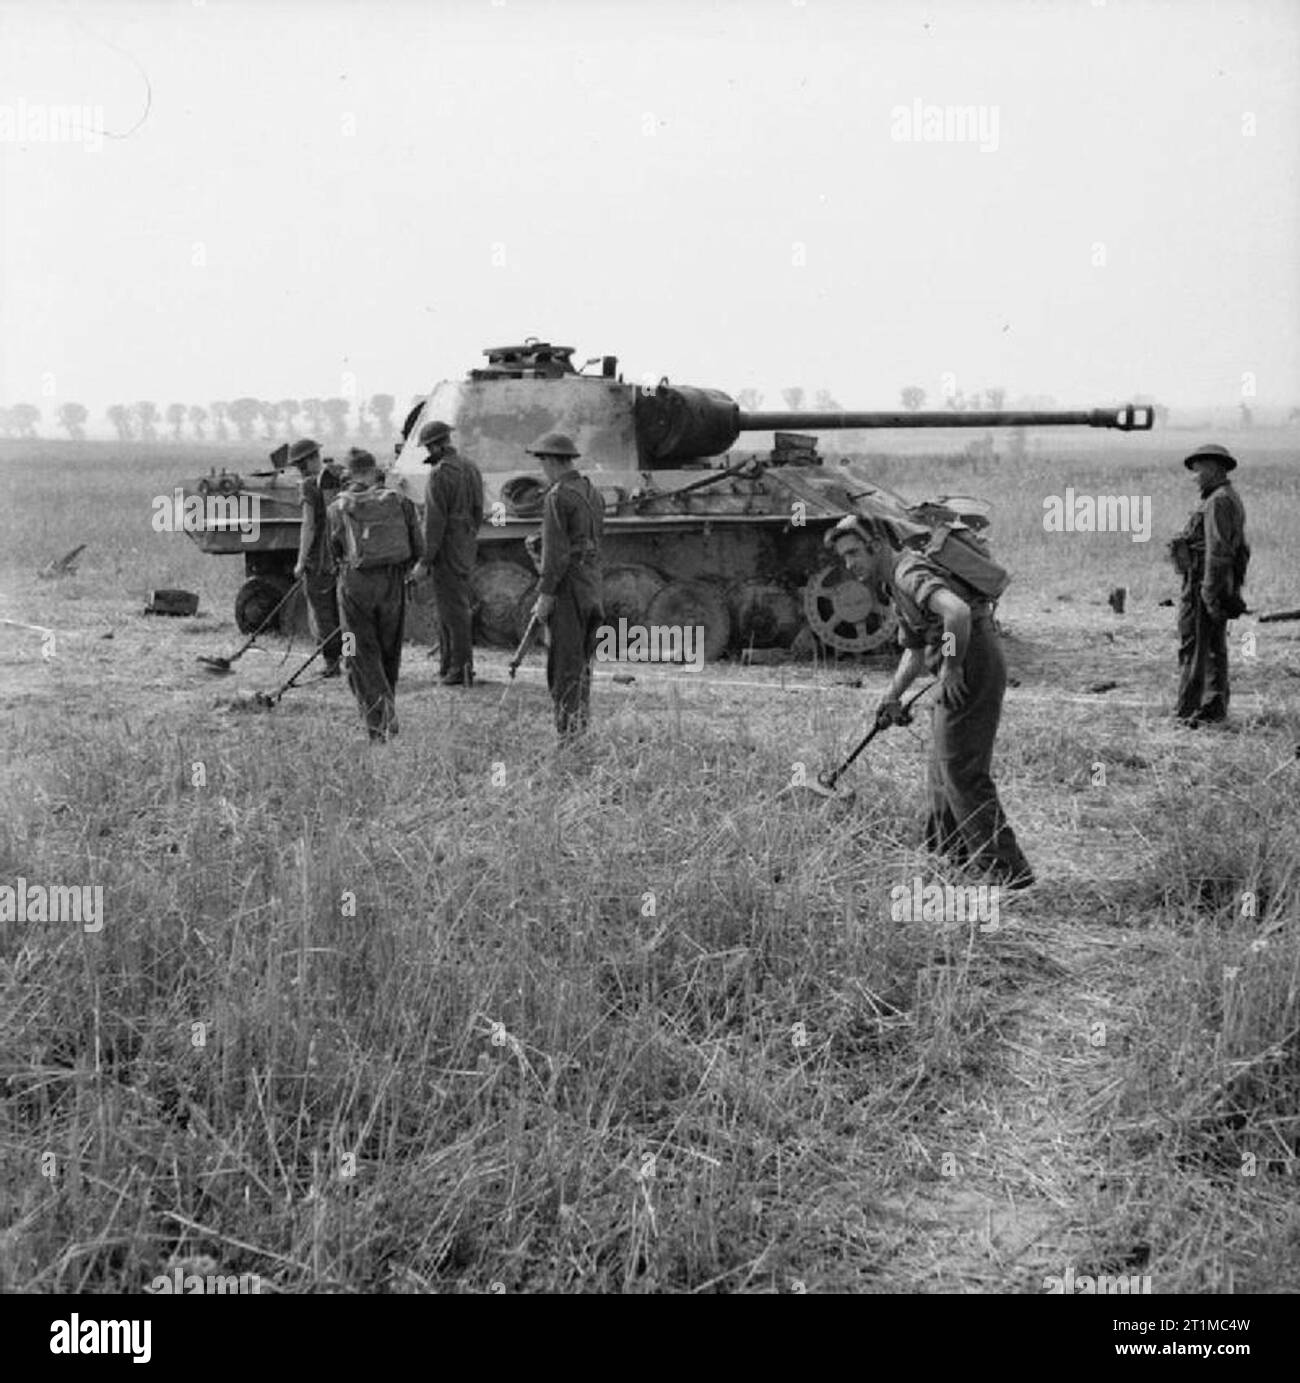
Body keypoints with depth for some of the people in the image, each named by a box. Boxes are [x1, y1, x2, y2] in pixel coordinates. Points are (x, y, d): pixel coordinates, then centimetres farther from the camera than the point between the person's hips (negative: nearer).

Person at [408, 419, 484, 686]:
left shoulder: (440, 474, -17)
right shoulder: (470, 467, 9)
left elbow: (435, 520, -20)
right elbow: (478, 510, 15)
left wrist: (425, 561, -17)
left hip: (447, 545, -9)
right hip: (467, 543, 9)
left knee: (454, 607, -4)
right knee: (446, 604, 17)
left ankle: (461, 668, 0)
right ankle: (447, 663, 23)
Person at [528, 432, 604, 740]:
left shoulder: (557, 496, -14)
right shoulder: (591, 492, 13)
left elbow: (556, 550, -18)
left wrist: (545, 594, -16)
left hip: (567, 587, -9)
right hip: (592, 584, 9)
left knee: (565, 663, -6)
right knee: (581, 662, 14)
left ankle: (568, 733, -5)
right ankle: (581, 724, 19)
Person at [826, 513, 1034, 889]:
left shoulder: (911, 572, -16)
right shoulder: (895, 585, 18)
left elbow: (957, 610, -35)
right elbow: (914, 650, 26)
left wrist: (952, 666, -24)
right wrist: (892, 695, 13)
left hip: (973, 667, -10)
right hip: (958, 667, 10)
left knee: (961, 770, -8)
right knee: (943, 764, 19)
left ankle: (1006, 869, -6)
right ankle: (950, 856, 32)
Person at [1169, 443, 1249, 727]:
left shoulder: (1218, 501, -15)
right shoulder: (1231, 500, 17)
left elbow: (1217, 550, -22)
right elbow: (1238, 548, 20)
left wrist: (1210, 592, -24)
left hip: (1204, 584, -10)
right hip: (1223, 585, 10)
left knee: (1193, 648, -8)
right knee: (1215, 648, 13)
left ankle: (1188, 711, -9)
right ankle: (1215, 708, 18)